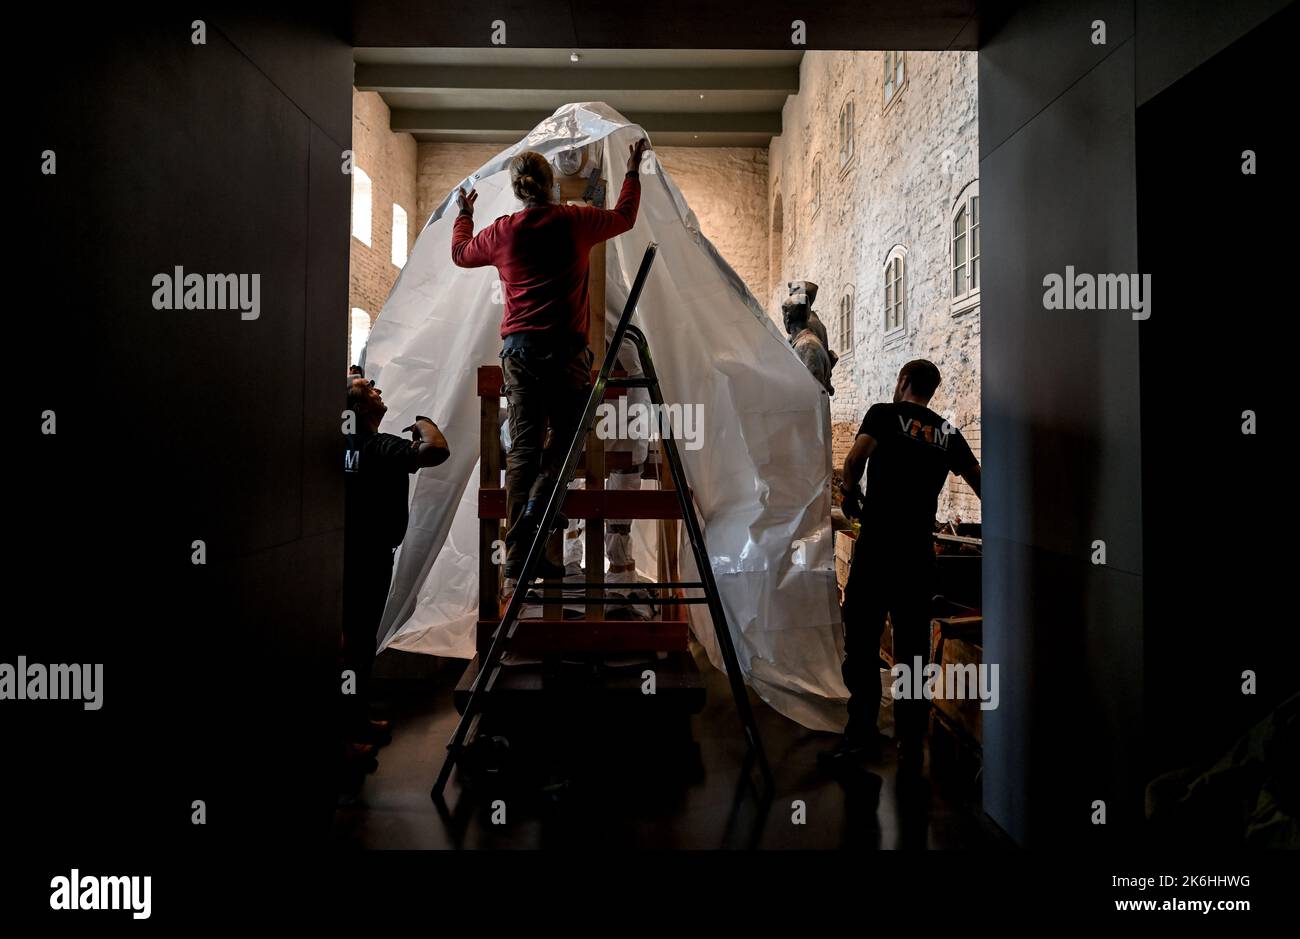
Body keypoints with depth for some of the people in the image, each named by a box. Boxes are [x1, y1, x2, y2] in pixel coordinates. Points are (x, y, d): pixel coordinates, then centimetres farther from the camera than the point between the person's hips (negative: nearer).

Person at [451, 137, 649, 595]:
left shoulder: (501, 231, 8)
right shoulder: (574, 221, 2)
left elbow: (460, 253, 28)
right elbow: (624, 216, 20)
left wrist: (464, 213, 45)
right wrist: (633, 170, 35)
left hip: (517, 348, 3)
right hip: (563, 348, -3)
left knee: (523, 446, 3)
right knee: (565, 435, 9)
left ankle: (518, 562, 5)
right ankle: (536, 508, -16)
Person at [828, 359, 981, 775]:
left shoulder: (884, 413, 1)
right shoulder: (948, 433, 14)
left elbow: (856, 457, -16)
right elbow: (979, 480, 20)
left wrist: (850, 492, 2)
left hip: (877, 545, -4)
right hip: (921, 550, 4)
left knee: (861, 639, 5)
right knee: (913, 647, 8)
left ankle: (862, 730, 6)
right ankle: (911, 746, 13)